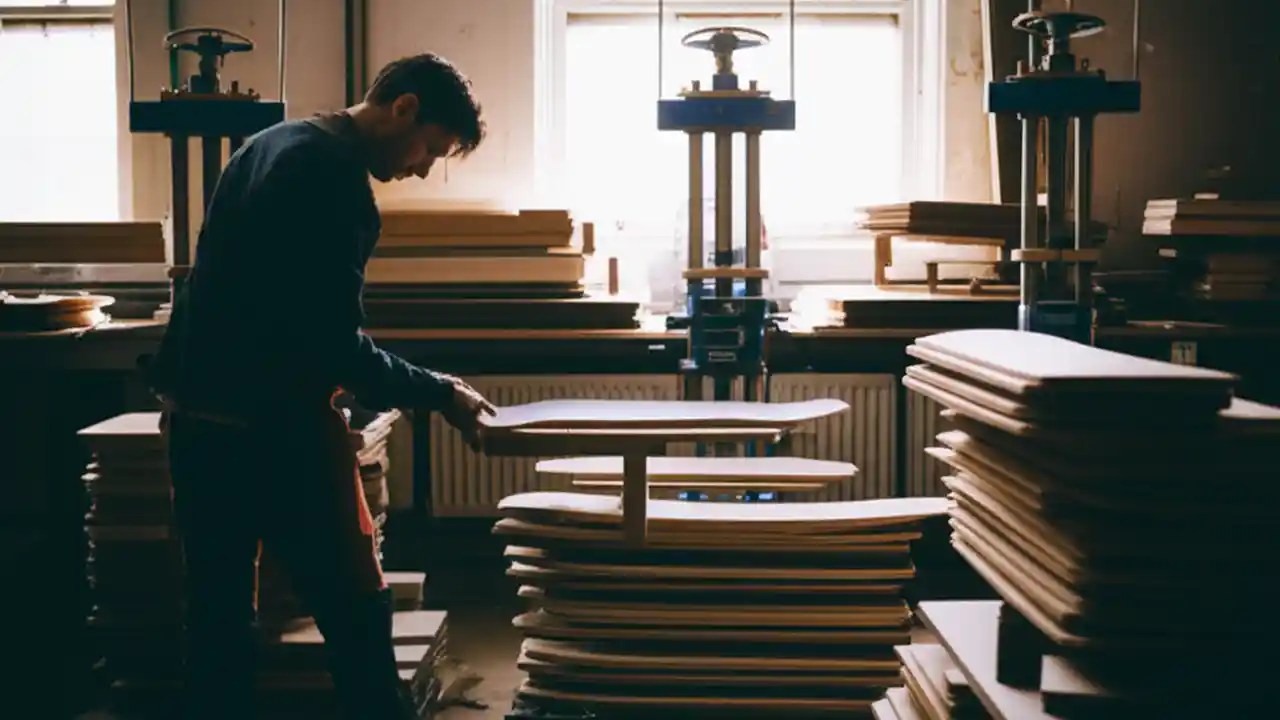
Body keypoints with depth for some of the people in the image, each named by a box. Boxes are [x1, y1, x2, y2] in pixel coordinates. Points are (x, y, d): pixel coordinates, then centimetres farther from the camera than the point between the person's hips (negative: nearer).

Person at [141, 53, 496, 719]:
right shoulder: (334, 173, -16)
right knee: (355, 613, 1)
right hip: (274, 427, -9)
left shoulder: (270, 144, 14)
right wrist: (437, 394, -10)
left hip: (196, 416, 10)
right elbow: (332, 342, -19)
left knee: (217, 613, 14)